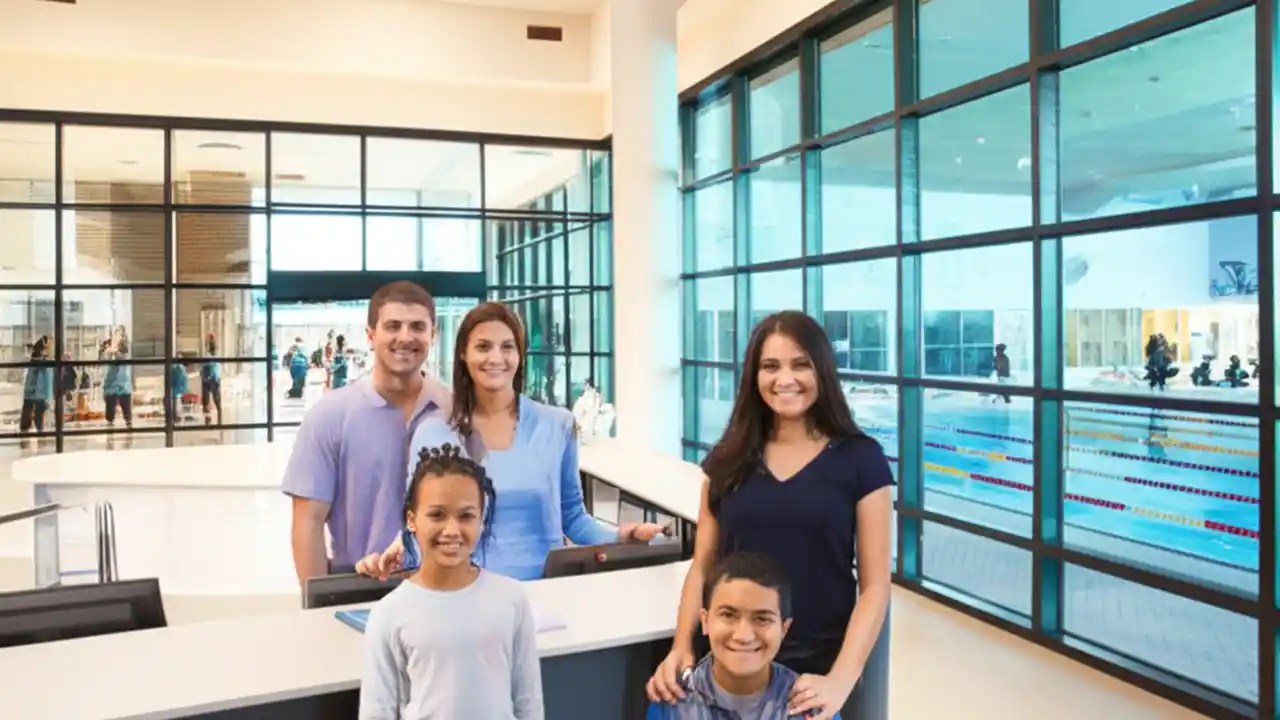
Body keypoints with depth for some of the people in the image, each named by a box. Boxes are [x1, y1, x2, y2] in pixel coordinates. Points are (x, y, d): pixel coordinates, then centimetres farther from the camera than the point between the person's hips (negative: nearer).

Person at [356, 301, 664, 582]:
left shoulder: (557, 425, 3)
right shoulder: (431, 433, 1)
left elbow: (571, 514, 10)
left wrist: (618, 536, -5)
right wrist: (398, 553, -13)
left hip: (545, 586, 2)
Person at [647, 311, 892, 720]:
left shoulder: (860, 459, -5)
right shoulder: (728, 459, 3)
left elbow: (875, 585, -6)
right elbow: (703, 567, 6)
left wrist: (841, 679, -17)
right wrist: (681, 647, -8)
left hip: (819, 670, -2)